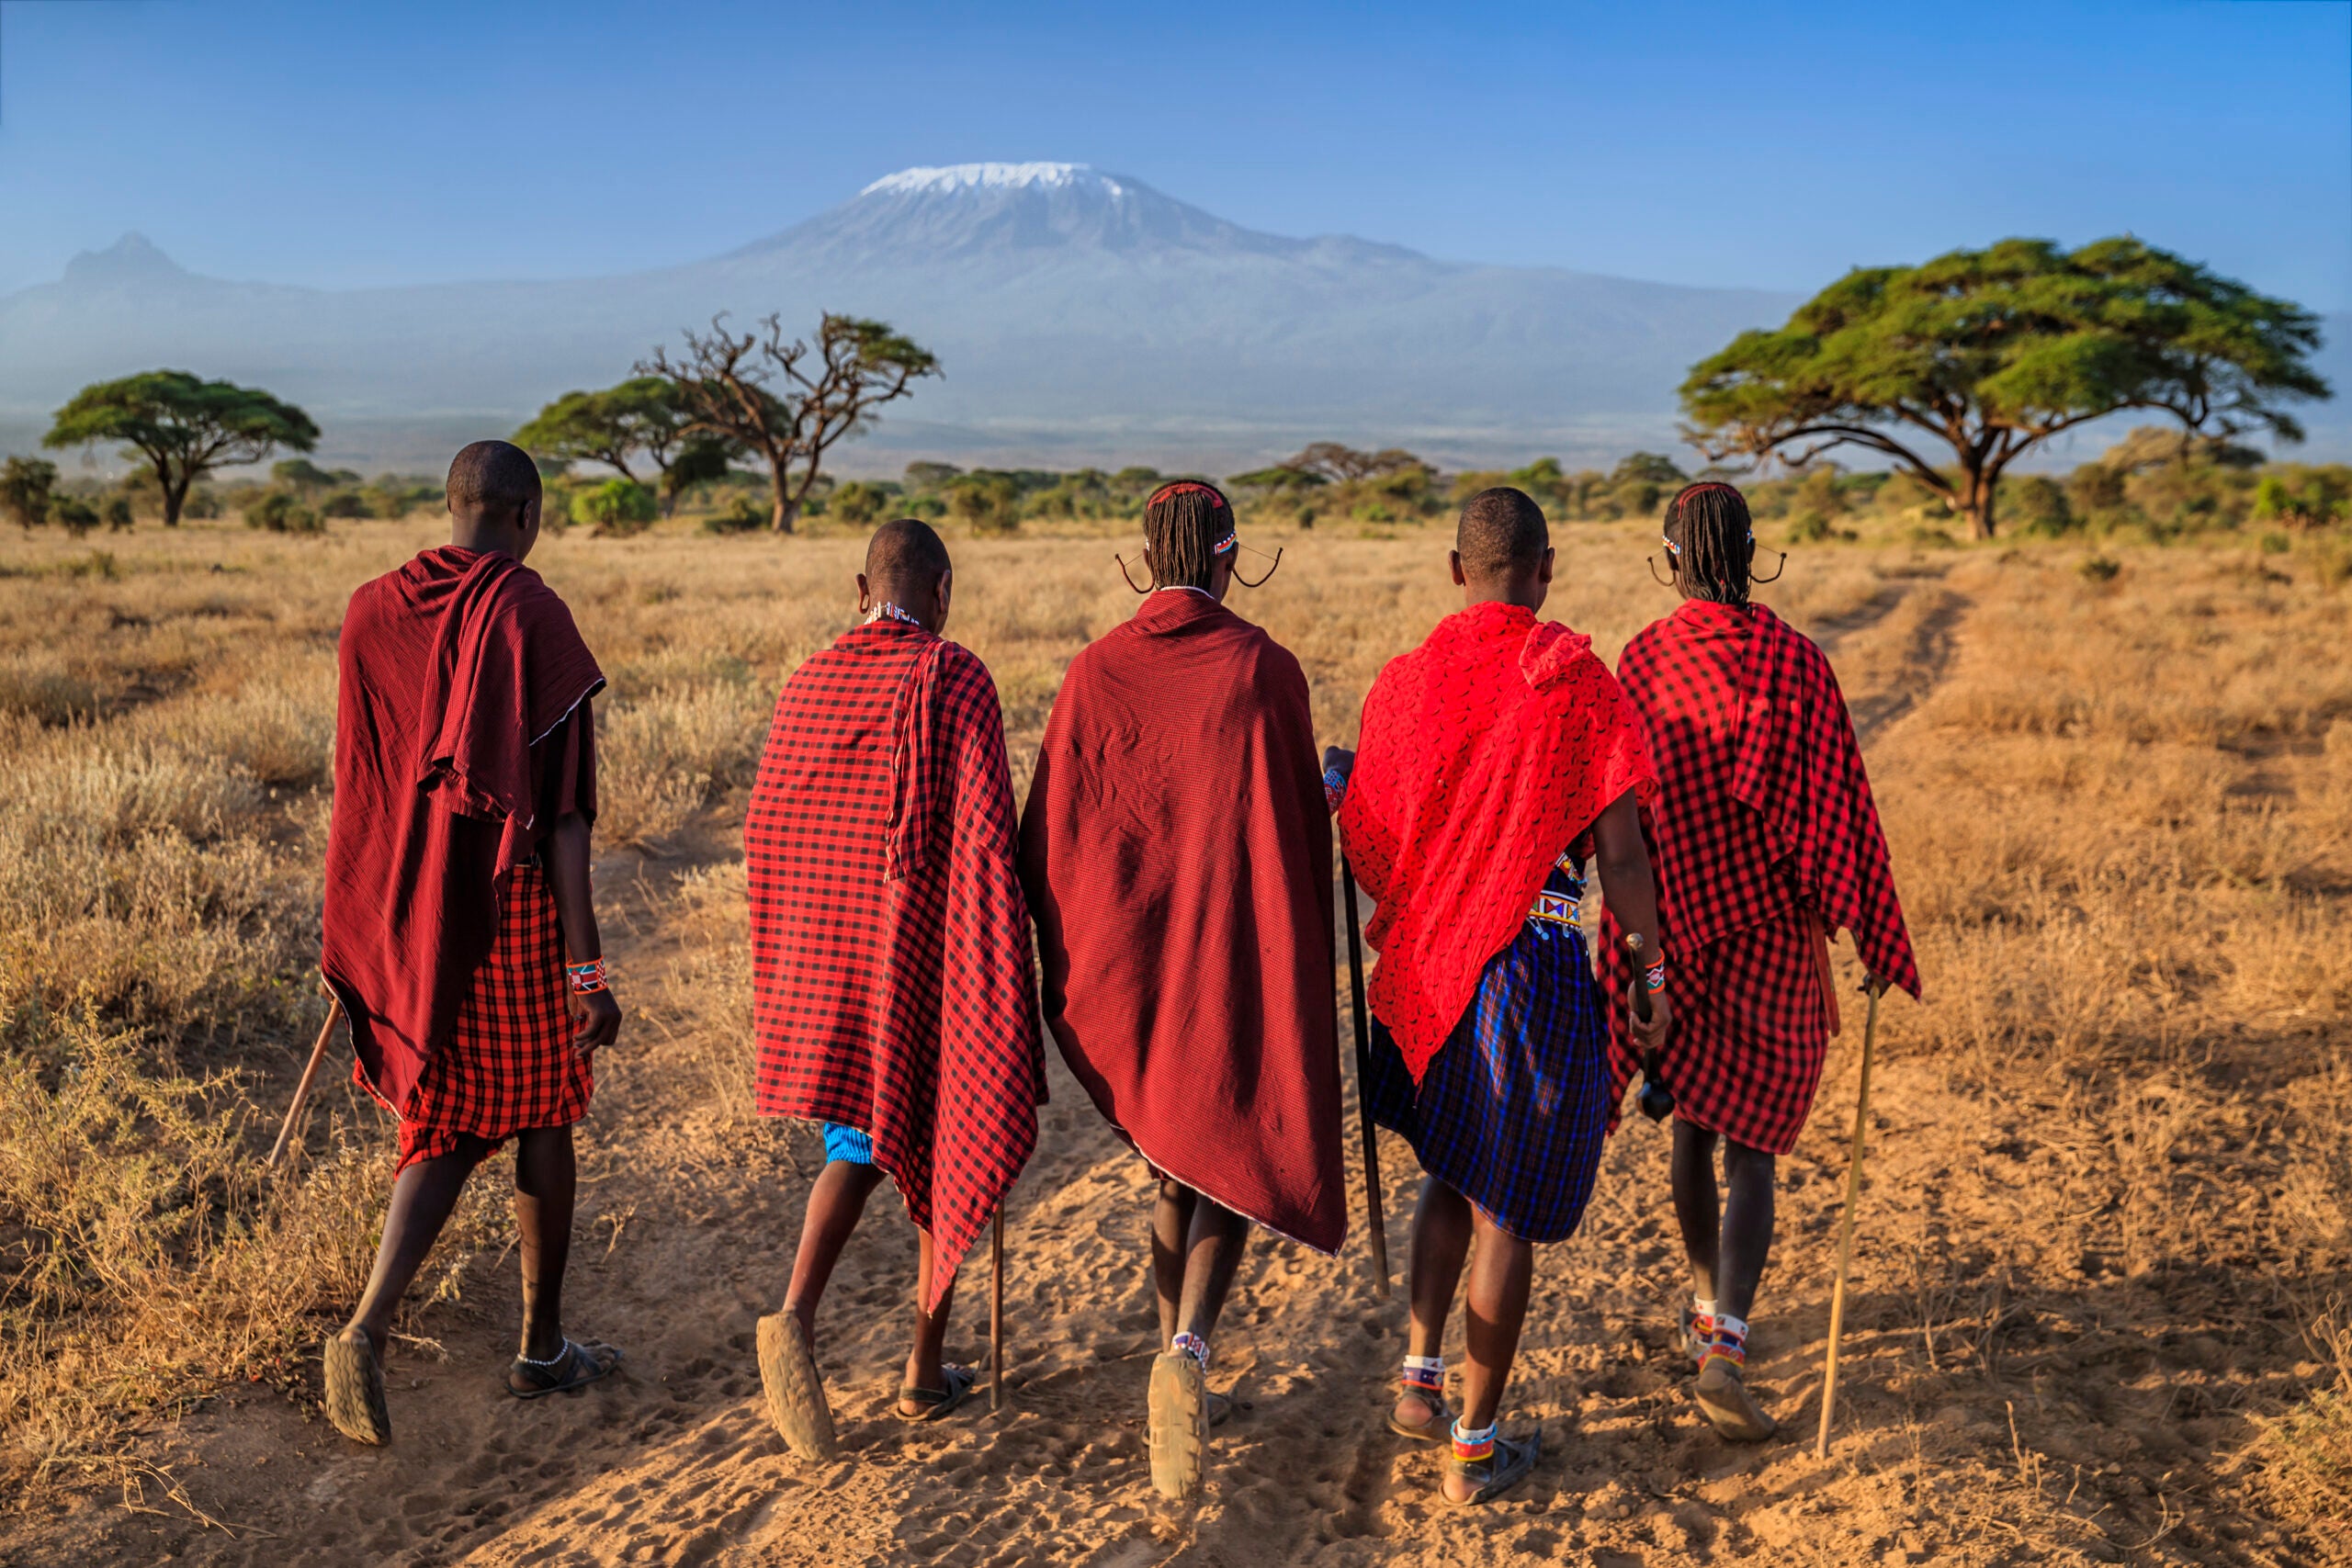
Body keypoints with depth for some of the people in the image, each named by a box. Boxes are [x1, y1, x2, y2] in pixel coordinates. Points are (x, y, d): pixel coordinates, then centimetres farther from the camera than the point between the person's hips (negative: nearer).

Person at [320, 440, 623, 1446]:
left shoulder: (371, 612, 3)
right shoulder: (533, 617, -14)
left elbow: (358, 776, 10)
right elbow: (560, 807, -18)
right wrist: (586, 965, -16)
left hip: (406, 909, 5)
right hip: (509, 908, -5)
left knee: (447, 1126, 15)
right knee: (544, 1113, 13)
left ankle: (366, 1330, -5)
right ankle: (542, 1346, 25)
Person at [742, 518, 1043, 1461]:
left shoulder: (807, 684, 5)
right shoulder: (955, 679, -11)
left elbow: (767, 831, 8)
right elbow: (984, 829, -17)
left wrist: (794, 972, 19)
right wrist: (1003, 965, -10)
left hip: (831, 958, 4)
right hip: (931, 958, -4)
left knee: (859, 1146, 17)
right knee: (944, 1149, 12)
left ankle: (795, 1313, -7)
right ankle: (926, 1372, 20)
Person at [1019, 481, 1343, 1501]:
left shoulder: (1093, 673, -2)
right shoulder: (1265, 670, -8)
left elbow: (1051, 832, -1)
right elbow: (1306, 832, -2)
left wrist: (1061, 967, 8)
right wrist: (1304, 973, 13)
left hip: (1124, 957, 3)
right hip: (1235, 955, -3)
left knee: (1175, 1164, 20)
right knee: (1236, 1160, 8)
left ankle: (1182, 1382, 26)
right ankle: (1186, 1353, -16)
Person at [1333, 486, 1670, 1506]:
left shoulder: (1403, 680, -1)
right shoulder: (1581, 684, -11)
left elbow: (1367, 845, 3)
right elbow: (1621, 858, -12)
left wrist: (1337, 780, 25)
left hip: (1424, 963, 4)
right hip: (1535, 966, -4)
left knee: (1451, 1173, 26)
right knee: (1508, 1211, 8)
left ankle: (1419, 1378, 23)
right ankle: (1475, 1447, 19)